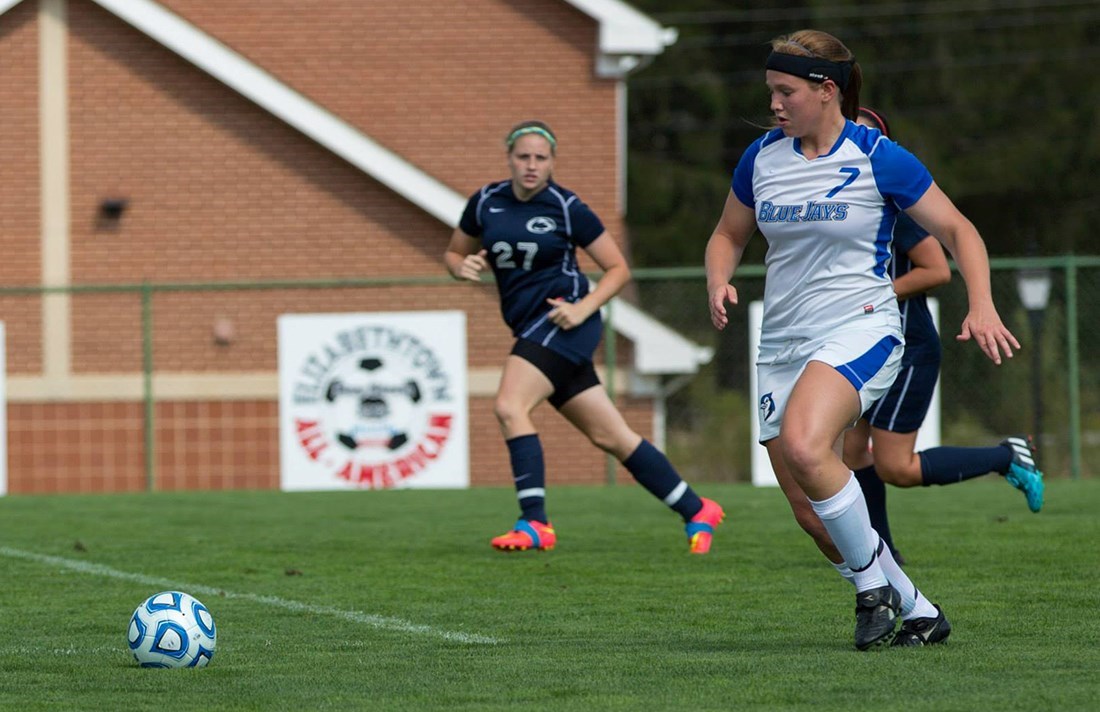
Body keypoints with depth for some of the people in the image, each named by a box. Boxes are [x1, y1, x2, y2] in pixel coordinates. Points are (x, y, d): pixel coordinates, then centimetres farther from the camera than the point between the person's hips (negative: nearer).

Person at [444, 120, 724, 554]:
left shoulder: (567, 208, -5)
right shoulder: (485, 203, 8)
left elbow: (618, 268, 1)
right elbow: (453, 253, 21)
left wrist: (584, 307, -14)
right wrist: (463, 267, -3)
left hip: (562, 319, -6)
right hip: (530, 327, 6)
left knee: (510, 406, -23)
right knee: (610, 436, 6)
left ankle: (535, 524, -21)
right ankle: (697, 511, 16)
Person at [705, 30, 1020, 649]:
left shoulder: (879, 159, -7)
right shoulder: (761, 158, 7)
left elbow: (957, 230, -1)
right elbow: (729, 234, 21)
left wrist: (982, 307, -16)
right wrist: (719, 283, -1)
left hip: (860, 330, -6)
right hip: (783, 343, 6)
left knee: (804, 447, -33)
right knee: (810, 514, 0)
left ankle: (874, 583, -14)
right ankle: (918, 613, 17)